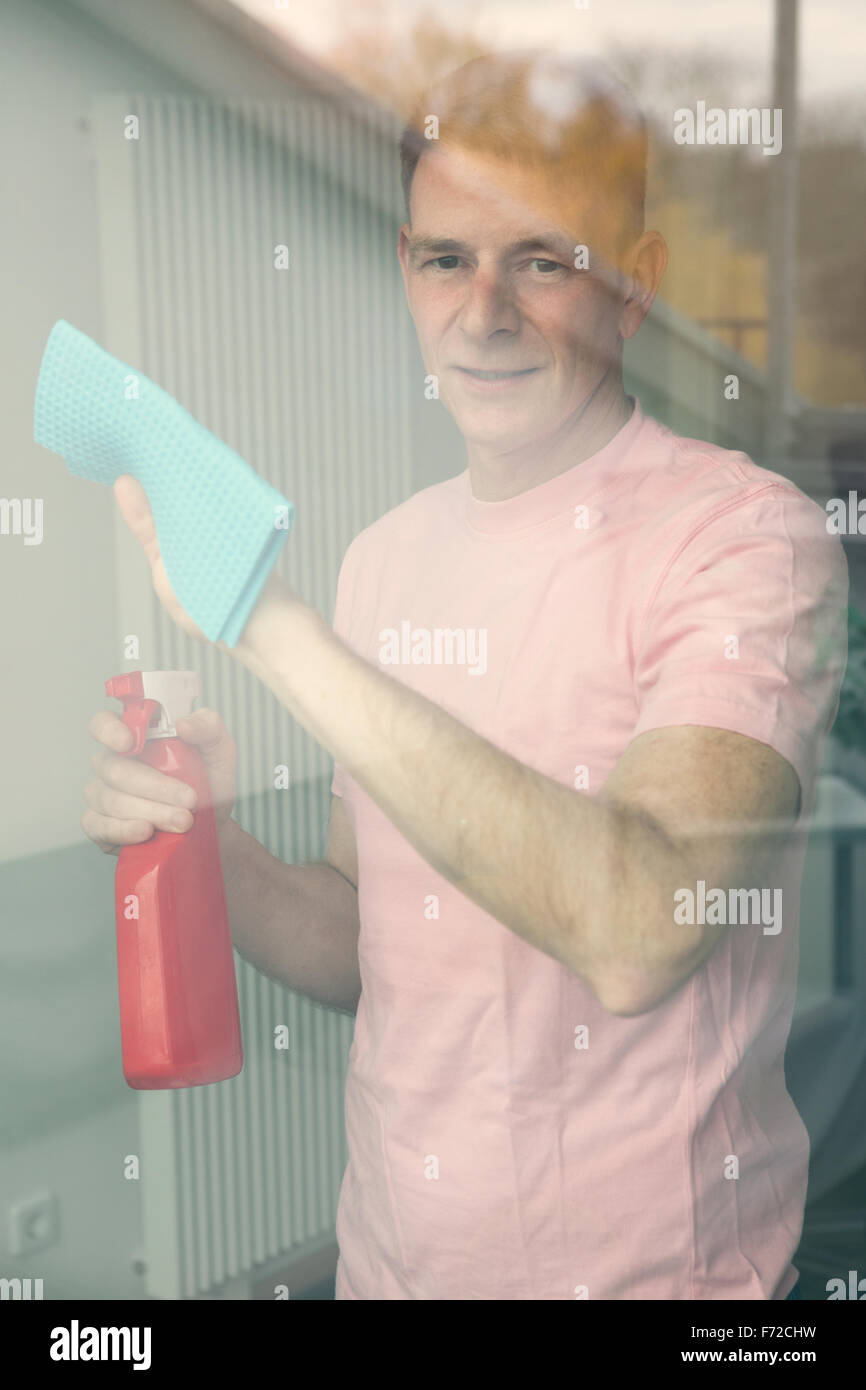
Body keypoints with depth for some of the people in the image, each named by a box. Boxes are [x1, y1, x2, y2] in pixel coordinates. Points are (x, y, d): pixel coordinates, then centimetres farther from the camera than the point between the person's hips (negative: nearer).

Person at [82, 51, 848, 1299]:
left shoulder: (745, 535, -17)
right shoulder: (387, 554, 1)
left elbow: (635, 935, -32)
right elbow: (361, 955, 6)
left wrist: (274, 626, -32)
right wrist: (211, 840, -13)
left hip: (648, 1262, -5)